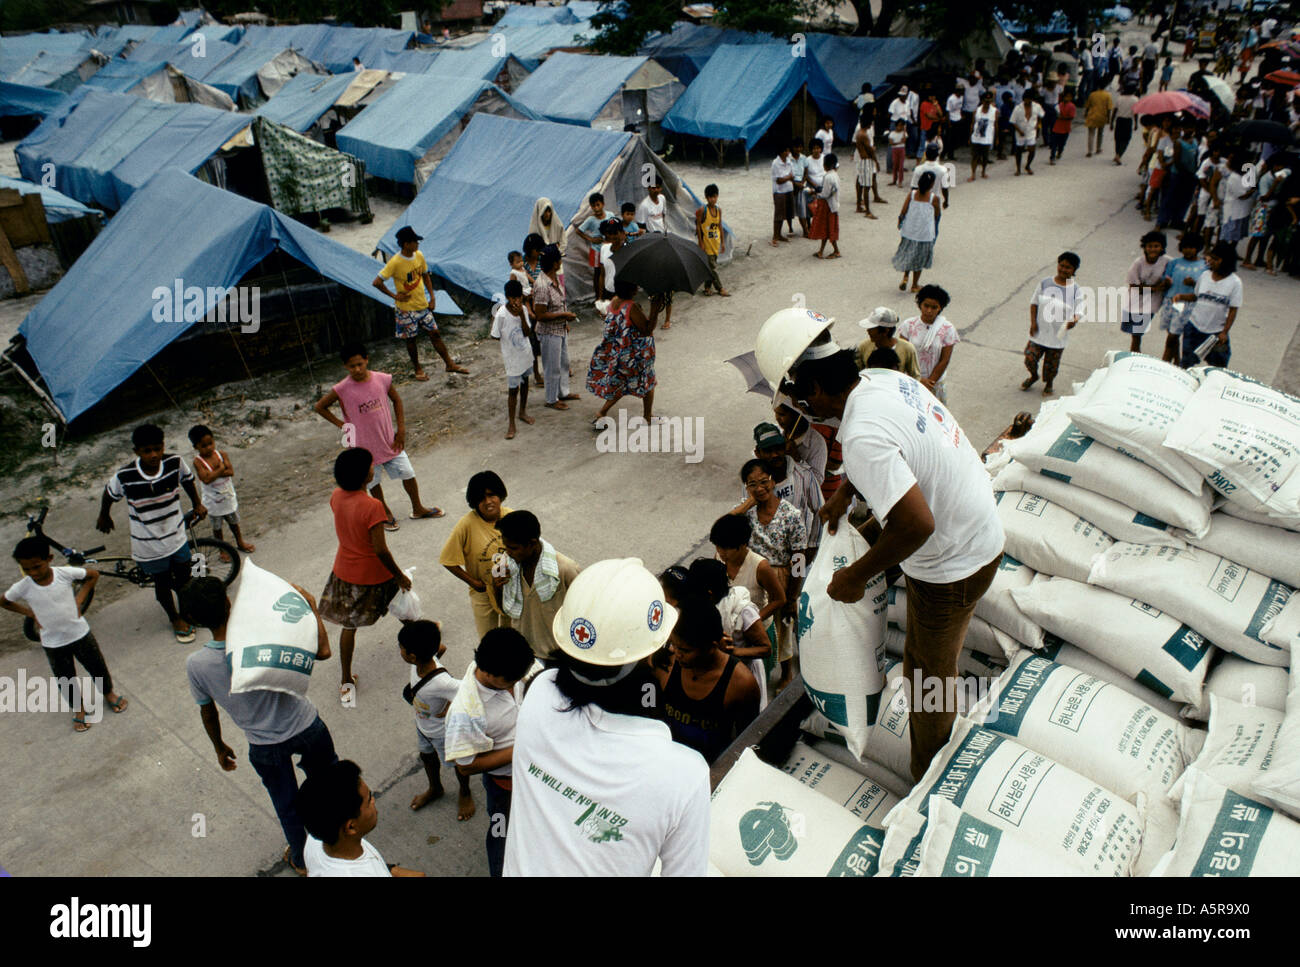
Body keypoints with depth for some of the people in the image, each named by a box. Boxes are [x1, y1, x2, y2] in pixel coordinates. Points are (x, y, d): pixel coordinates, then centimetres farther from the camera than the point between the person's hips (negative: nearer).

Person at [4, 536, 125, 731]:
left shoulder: (65, 573, -19)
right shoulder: (22, 587, -16)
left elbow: (93, 574, -1)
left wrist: (79, 598, -7)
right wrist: (30, 613, -5)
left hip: (80, 633, 0)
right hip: (53, 644, 0)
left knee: (98, 668, 17)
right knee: (66, 681, 16)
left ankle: (108, 693, 45)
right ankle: (78, 708, 41)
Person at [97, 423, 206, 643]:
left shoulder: (175, 463, -21)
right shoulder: (124, 477, -26)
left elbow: (187, 480, 3)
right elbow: (109, 494, -3)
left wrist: (197, 504, 11)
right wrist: (104, 517, 14)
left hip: (177, 536, 2)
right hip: (149, 545, -2)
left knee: (184, 578, 19)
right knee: (162, 583, 17)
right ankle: (174, 618, 44)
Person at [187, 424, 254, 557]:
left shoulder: (222, 455, -8)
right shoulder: (198, 461, -19)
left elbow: (231, 471, -19)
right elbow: (206, 479, -31)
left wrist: (213, 473, -26)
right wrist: (221, 469, -24)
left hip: (229, 497, 3)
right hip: (213, 501, -3)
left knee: (234, 522, 23)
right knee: (217, 527, 15)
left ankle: (240, 542, 44)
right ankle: (223, 549, 33)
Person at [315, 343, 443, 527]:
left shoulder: (383, 379, -10)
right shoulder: (342, 389, -17)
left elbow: (396, 400, 6)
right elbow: (319, 407, -2)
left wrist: (401, 429, 1)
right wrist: (340, 424, -8)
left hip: (390, 441, 2)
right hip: (366, 446, -2)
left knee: (408, 474, 10)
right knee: (373, 482, 15)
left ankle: (418, 509, 32)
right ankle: (385, 512, 40)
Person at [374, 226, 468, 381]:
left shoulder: (419, 255, -3)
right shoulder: (395, 263, -21)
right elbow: (376, 282, -21)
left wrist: (432, 296, 6)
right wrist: (394, 296, -16)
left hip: (423, 305, 5)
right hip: (406, 309, -5)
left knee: (434, 334, 10)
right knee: (411, 339, 9)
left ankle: (450, 364, 19)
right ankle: (418, 368, 26)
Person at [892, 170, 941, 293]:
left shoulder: (911, 194, -8)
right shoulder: (934, 198, -12)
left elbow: (903, 212, -8)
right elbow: (937, 216, 1)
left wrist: (899, 223, 10)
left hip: (909, 232, 2)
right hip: (925, 234, -2)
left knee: (908, 254, 24)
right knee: (919, 259, 13)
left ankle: (905, 278, 13)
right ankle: (915, 285, 22)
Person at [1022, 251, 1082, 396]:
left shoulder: (1075, 290, -5)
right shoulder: (1045, 283, -2)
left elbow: (1077, 312, -5)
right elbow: (1034, 303, 4)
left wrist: (1074, 320, -29)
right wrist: (1033, 322, -8)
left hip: (1058, 335, -1)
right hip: (1039, 332, 1)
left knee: (1051, 364, 10)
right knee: (1030, 358, -1)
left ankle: (1048, 384, 38)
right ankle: (1034, 376, 32)